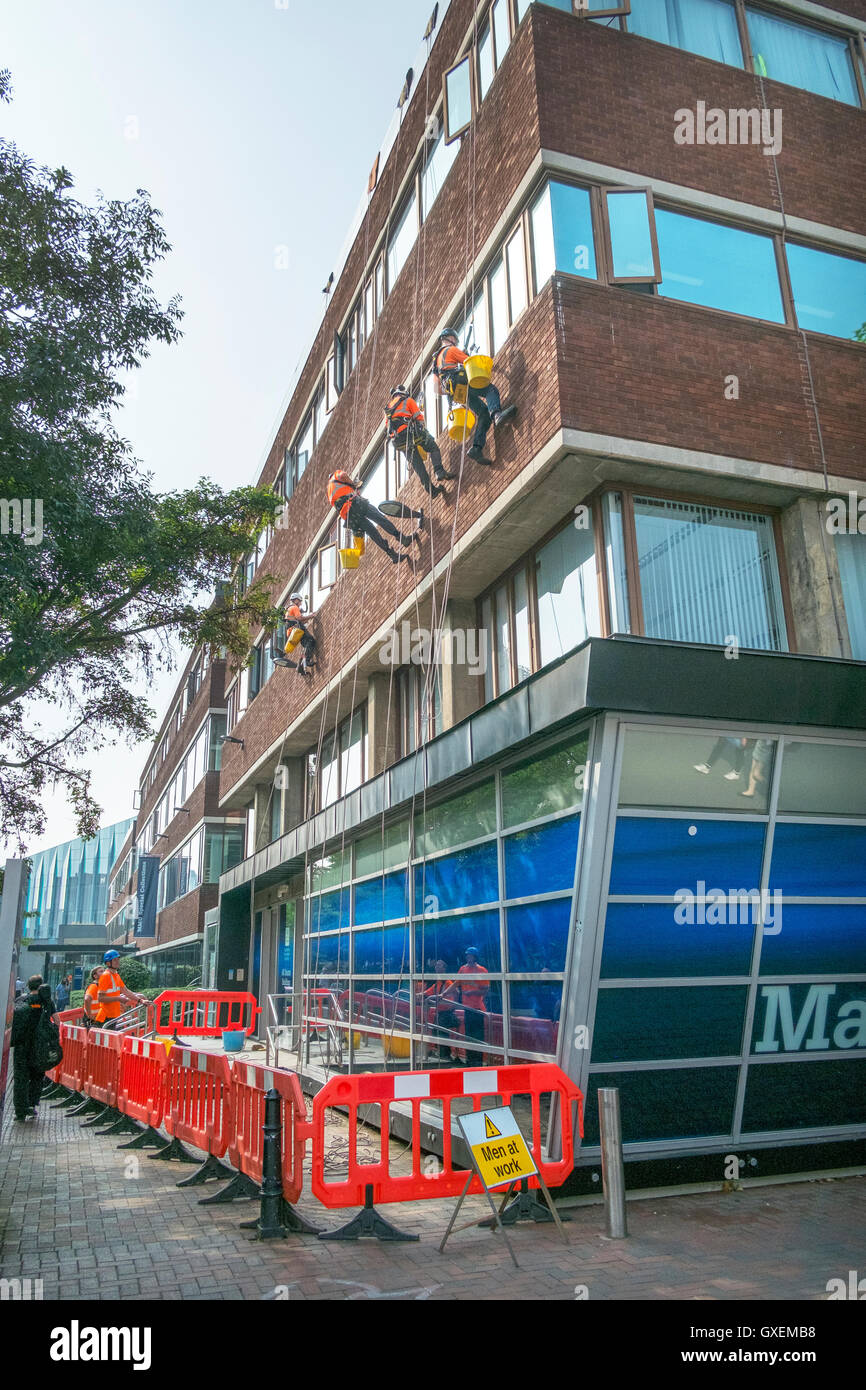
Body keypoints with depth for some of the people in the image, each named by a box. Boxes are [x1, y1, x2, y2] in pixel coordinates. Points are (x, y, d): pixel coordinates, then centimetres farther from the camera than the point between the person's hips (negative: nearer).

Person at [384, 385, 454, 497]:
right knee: (434, 448, 10)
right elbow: (419, 417, 4)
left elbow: (388, 426, 24)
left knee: (417, 464, 6)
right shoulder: (408, 400, 10)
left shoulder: (388, 408, 27)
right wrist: (425, 432, 12)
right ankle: (439, 472, -14)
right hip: (411, 432, -5)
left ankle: (431, 490, 2)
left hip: (397, 440, 5)